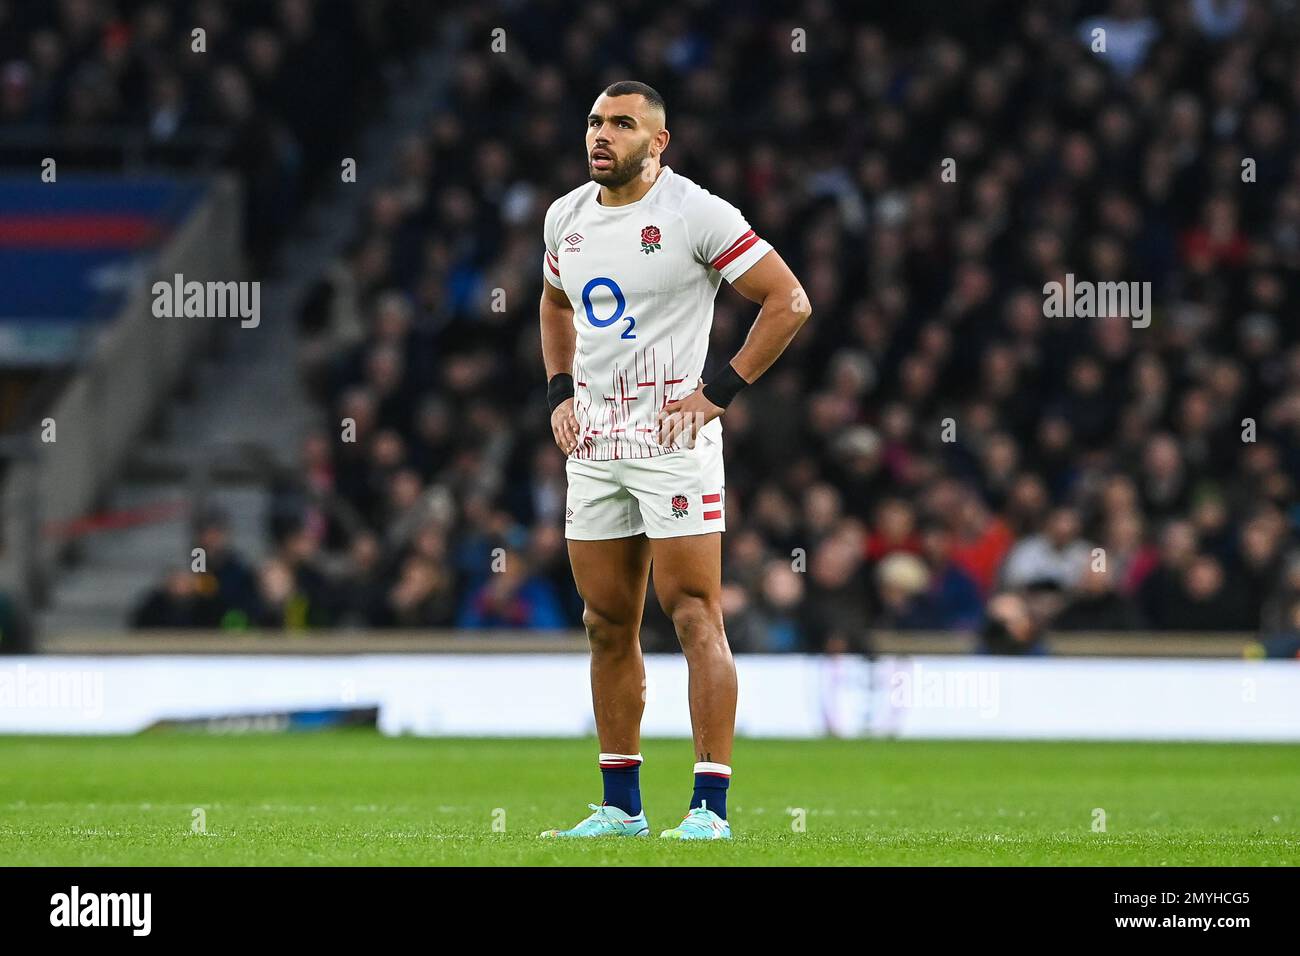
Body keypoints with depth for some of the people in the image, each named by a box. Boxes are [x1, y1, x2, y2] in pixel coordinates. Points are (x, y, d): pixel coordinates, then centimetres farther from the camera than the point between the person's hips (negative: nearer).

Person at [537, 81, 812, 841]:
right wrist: (561, 392, 14)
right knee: (608, 625, 10)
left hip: (672, 436, -7)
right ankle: (621, 806, 18)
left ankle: (711, 805, -9)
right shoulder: (566, 217, 10)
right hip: (593, 442, 7)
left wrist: (719, 392, -12)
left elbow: (789, 301, -9)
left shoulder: (695, 214, -10)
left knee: (695, 617, -9)